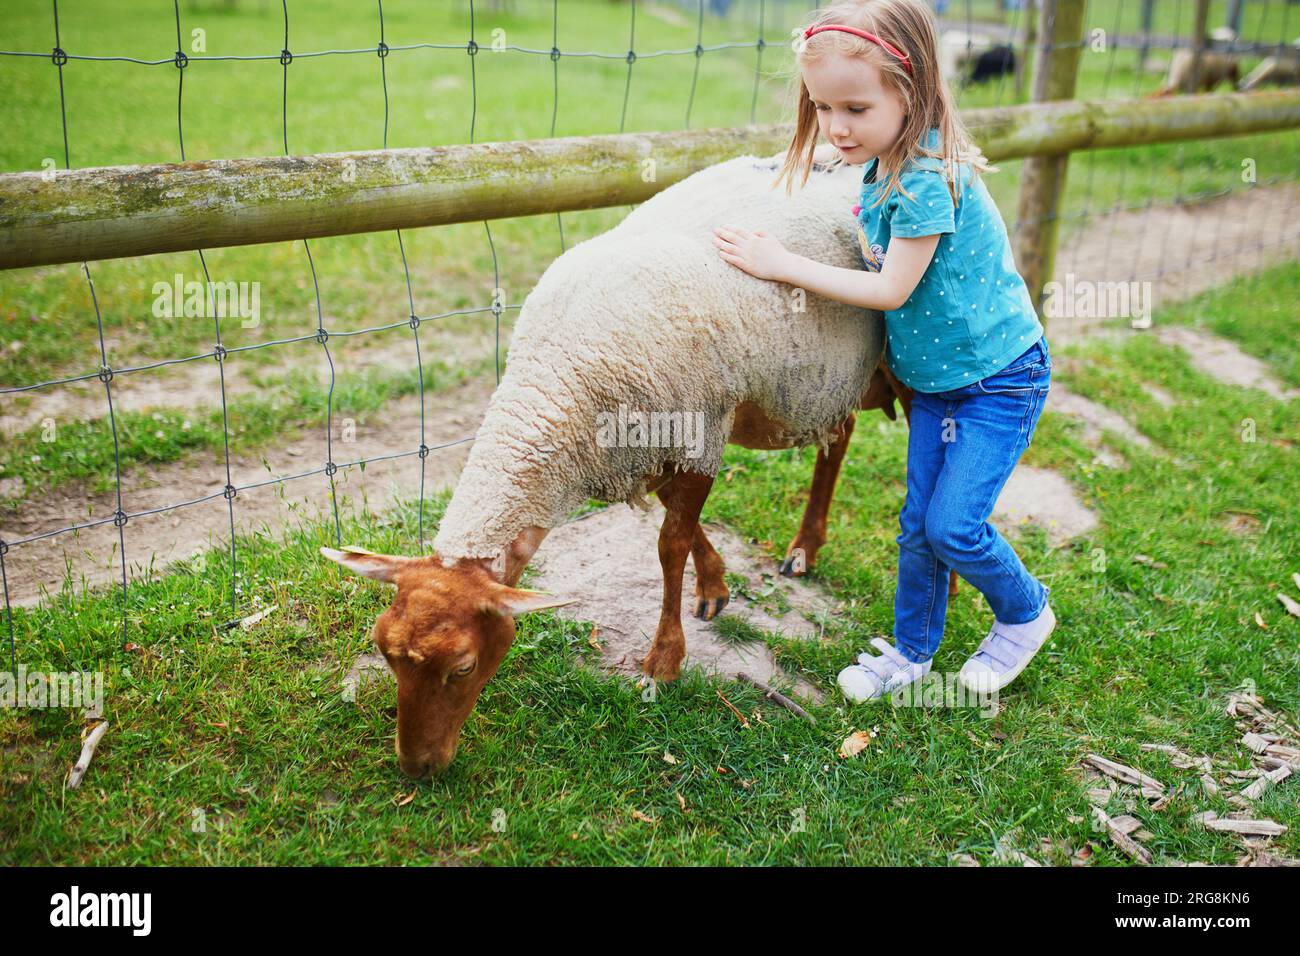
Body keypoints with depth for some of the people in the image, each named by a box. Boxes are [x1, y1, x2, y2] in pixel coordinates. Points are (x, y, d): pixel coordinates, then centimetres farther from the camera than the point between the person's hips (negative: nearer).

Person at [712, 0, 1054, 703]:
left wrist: (784, 266, -20)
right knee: (917, 523, 10)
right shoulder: (882, 166, -1)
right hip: (933, 377, 8)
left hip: (1000, 380, -8)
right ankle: (911, 652, 28)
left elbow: (890, 290, -23)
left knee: (953, 523, -7)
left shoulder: (928, 180, -28)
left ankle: (1025, 614, 23)